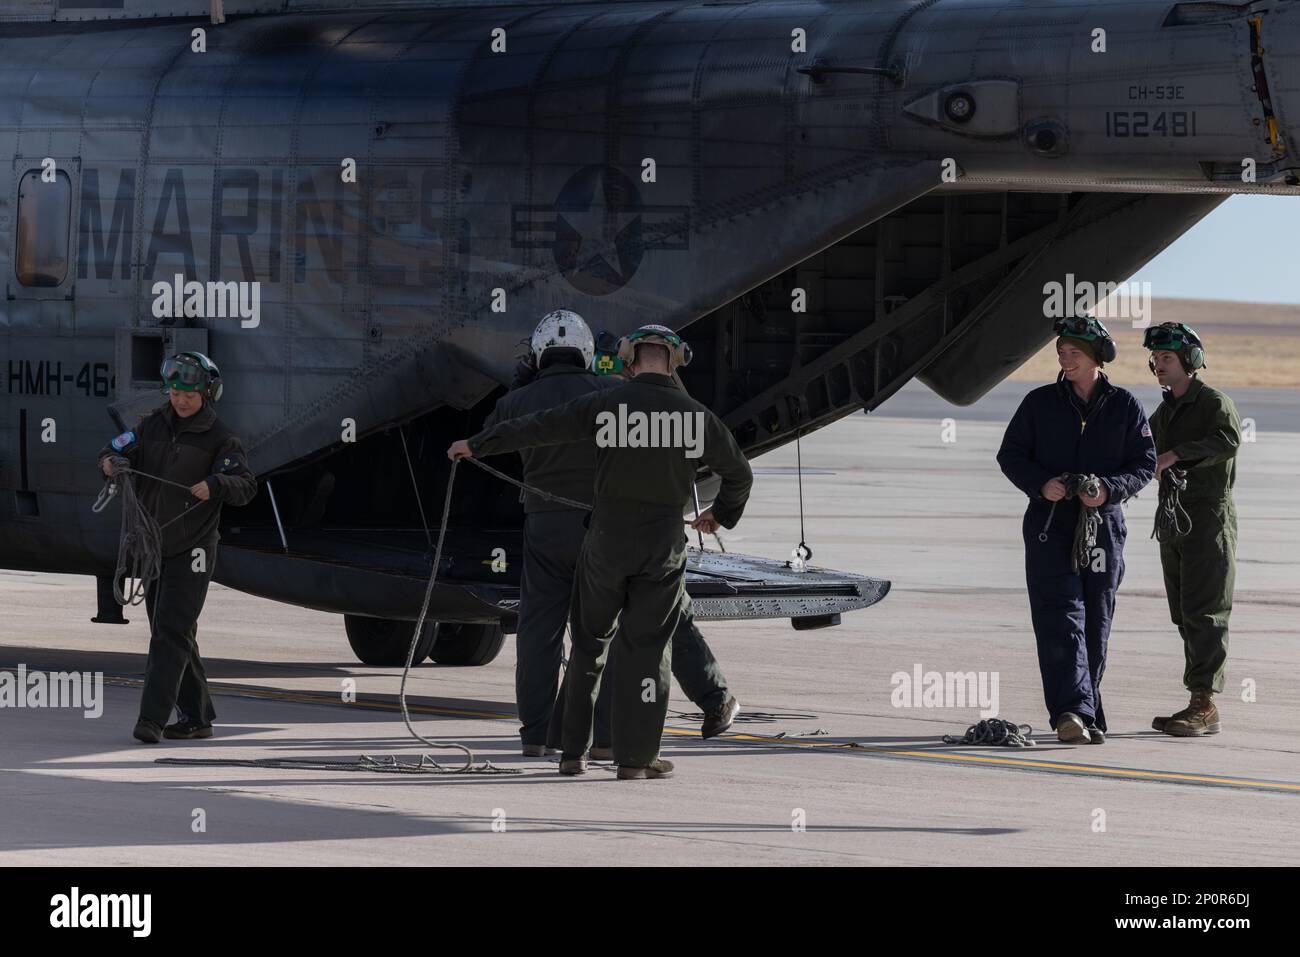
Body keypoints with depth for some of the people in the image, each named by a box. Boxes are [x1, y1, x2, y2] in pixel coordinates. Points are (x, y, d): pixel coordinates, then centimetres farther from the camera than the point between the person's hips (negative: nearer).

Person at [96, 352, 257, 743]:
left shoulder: (220, 437, -7)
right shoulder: (154, 425, 8)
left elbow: (246, 486, -12)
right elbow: (117, 448, 10)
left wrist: (215, 484, -33)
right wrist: (111, 461, -14)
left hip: (193, 550, -6)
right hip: (154, 546, 6)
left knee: (171, 631, -15)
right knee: (176, 636, 11)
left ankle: (152, 717, -19)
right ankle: (196, 717, 20)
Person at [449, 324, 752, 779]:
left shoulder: (604, 405, -6)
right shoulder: (696, 416, -1)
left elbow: (537, 427, -2)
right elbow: (739, 473, 12)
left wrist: (475, 444, 10)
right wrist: (721, 513, 32)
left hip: (606, 542, 0)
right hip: (663, 548, 0)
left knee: (589, 643, 12)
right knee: (645, 649, 5)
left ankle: (573, 751, 13)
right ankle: (635, 757, 2)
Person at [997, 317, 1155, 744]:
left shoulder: (1124, 406, 5)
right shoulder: (1041, 403, 6)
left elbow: (1145, 464, 5)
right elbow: (1010, 454, 7)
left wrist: (1108, 489, -14)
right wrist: (1041, 484, -13)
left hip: (1103, 527, 1)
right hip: (1050, 526, -1)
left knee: (1096, 624, 5)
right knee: (1060, 618, -15)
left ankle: (1087, 716, 15)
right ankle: (1072, 711, -26)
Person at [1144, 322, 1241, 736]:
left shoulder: (1214, 403, -6)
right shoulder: (1162, 414, 19)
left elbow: (1228, 439, -26)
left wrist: (1176, 455, -31)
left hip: (1209, 516, -8)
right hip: (1173, 517, 8)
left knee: (1204, 612, -12)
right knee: (1185, 615, 6)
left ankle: (1205, 704, -15)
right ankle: (1199, 706, 8)